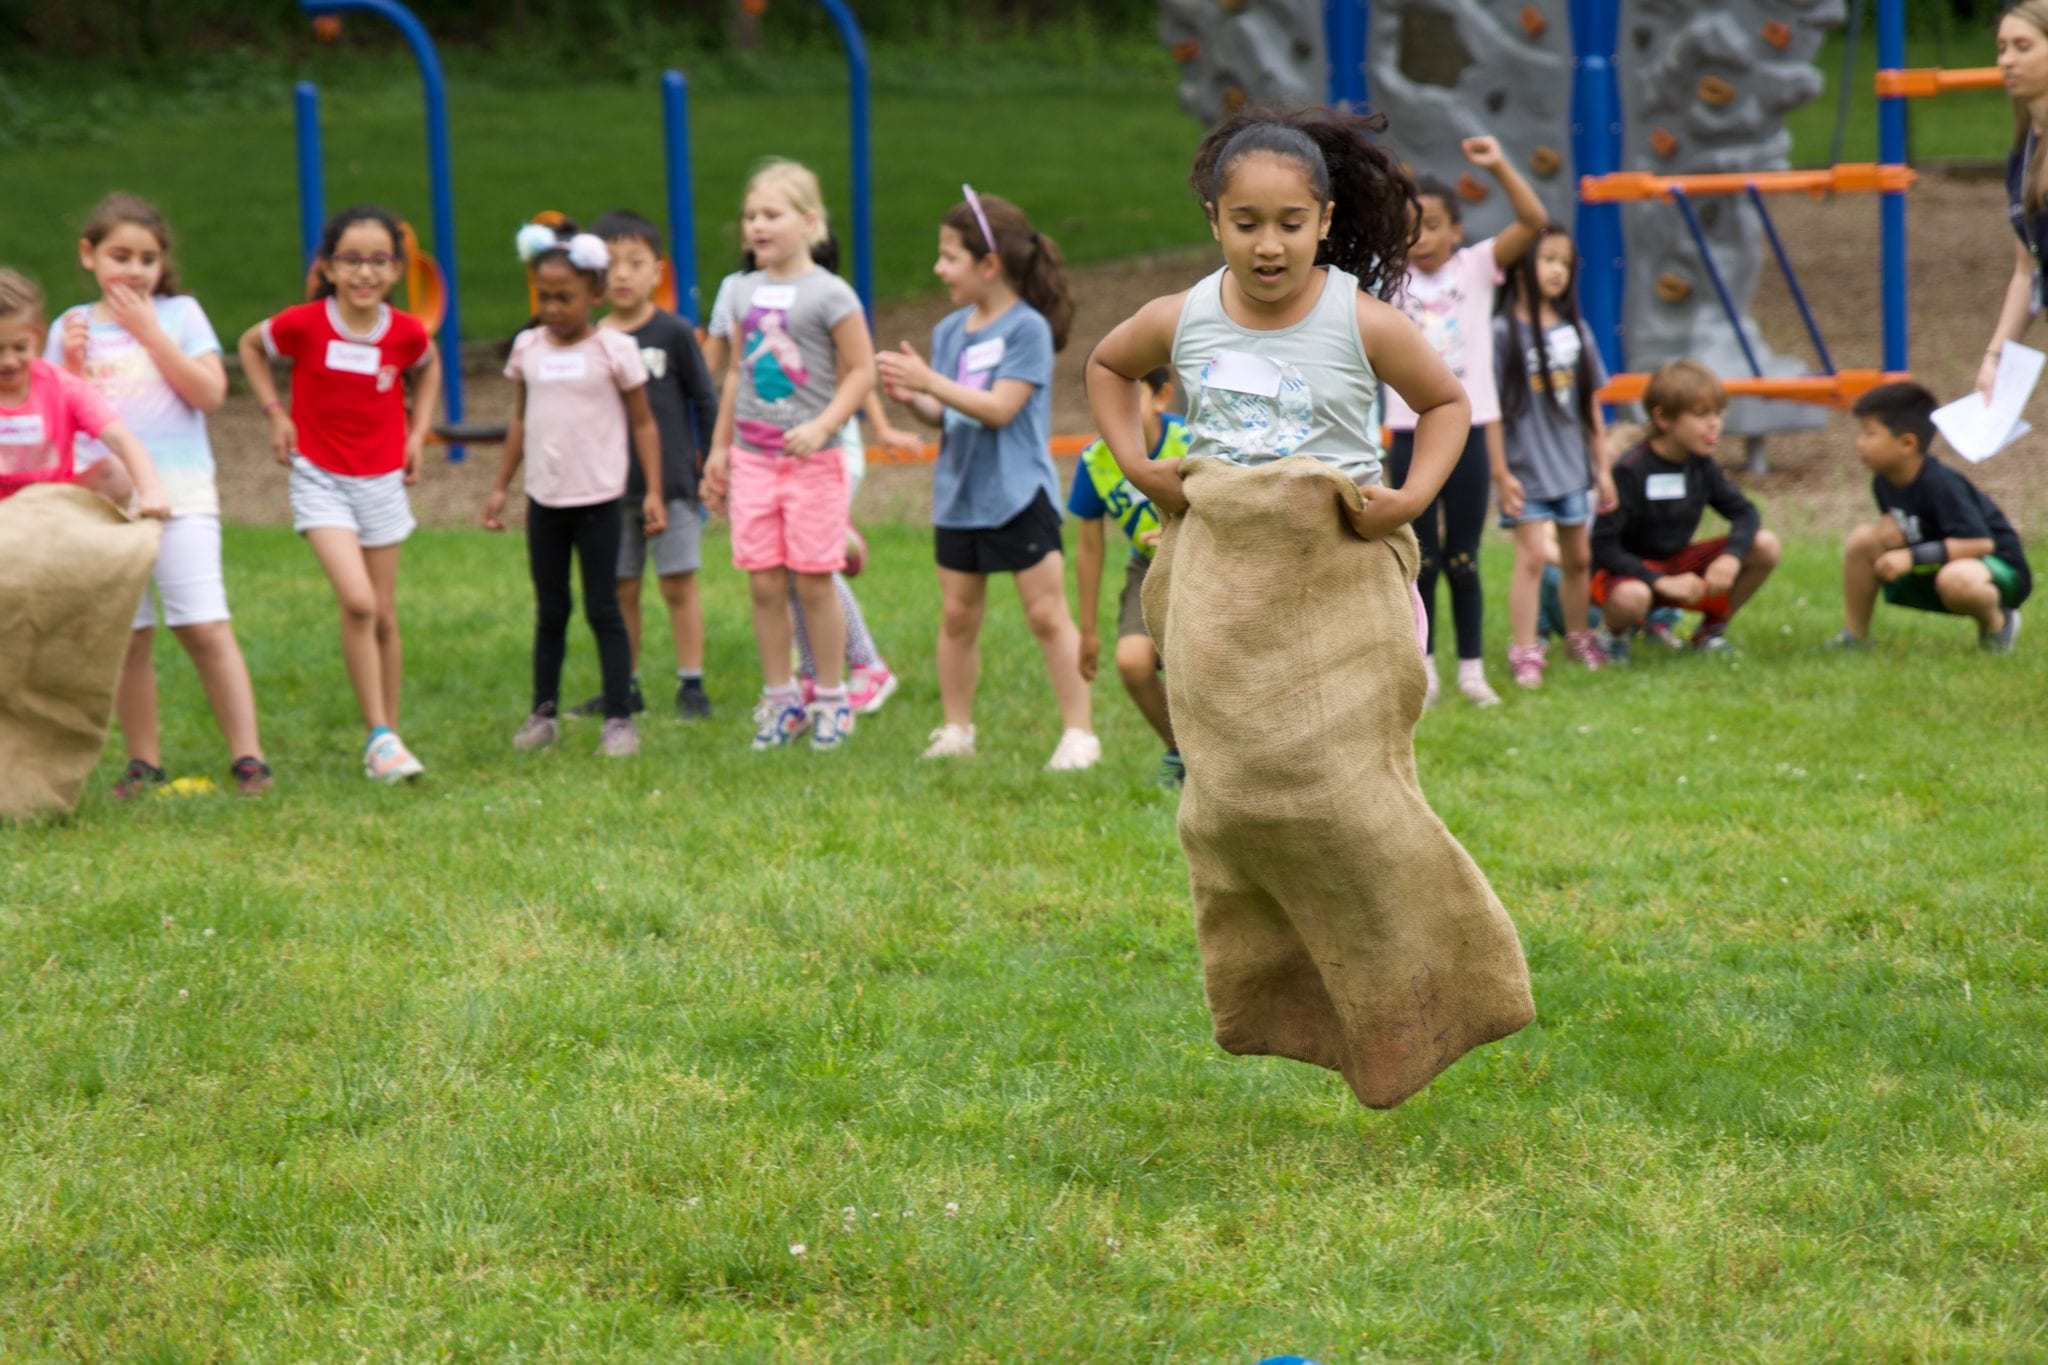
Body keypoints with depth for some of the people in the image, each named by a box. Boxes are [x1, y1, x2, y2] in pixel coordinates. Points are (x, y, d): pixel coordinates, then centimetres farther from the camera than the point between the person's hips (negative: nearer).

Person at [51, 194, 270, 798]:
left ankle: (247, 758, -9)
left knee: (205, 628, -9)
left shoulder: (180, 314, 5)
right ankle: (144, 763, 13)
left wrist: (151, 334, -9)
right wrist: (71, 361, -8)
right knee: (128, 637, 4)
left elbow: (209, 392, -7)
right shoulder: (73, 327, 10)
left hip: (180, 492, -2)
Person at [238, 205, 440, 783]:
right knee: (357, 602, -19)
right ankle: (379, 735, -13)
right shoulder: (304, 324, -14)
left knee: (383, 615, 9)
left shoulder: (406, 333, -7)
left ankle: (387, 739, 21)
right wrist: (276, 413, -2)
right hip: (321, 479, -3)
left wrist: (418, 431, 7)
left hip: (383, 481, 3)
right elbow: (250, 345, 6)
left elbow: (428, 367, 17)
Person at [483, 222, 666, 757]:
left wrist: (653, 492, -7)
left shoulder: (613, 349, -6)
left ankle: (619, 718, 1)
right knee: (550, 612, 11)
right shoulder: (528, 348, 5)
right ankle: (544, 712, 18)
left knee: (602, 610, -2)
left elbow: (644, 424, -2)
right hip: (544, 500, 4)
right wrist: (499, 487, 15)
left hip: (598, 501, -4)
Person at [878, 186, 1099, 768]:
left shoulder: (1028, 329, -12)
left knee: (1047, 614, -4)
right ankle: (955, 730, 23)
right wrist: (912, 399, -8)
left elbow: (999, 409, -21)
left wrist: (929, 381, -23)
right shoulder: (950, 330, 8)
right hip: (959, 496, 7)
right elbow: (945, 415, 12)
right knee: (957, 616, 12)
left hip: (1019, 496, -7)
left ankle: (1079, 732, 0)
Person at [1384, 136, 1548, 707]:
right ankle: (1423, 669, 15)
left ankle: (1472, 669, 15)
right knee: (1421, 560, 5)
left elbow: (1534, 220, -12)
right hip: (1411, 434, 1)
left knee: (1463, 560, 6)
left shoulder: (1476, 267, -1)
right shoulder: (1388, 279, 2)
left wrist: (1500, 167, -24)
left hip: (1467, 429, -1)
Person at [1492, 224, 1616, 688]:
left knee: (1577, 557, 14)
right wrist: (1500, 473, -15)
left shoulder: (1574, 330, 7)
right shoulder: (1503, 332, -10)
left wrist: (1602, 467, 10)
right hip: (1526, 470, -5)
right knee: (1533, 556, -9)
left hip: (1573, 467, 5)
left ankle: (1579, 637, 31)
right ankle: (1525, 652, -6)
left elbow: (1591, 404, 11)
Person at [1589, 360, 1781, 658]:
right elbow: (1603, 546, -23)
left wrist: (1731, 556, -24)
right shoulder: (1629, 471, -22)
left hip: (1677, 564, 6)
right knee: (1631, 597, -44)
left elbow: (1743, 512, -2)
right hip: (1628, 570, -6)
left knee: (1765, 547, -12)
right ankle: (1616, 630, -4)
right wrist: (1662, 582, -32)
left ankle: (1711, 629, 8)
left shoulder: (1700, 465, -2)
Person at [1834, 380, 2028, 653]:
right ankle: (1854, 637, 1)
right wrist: (1893, 531, -17)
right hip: (1930, 570, 8)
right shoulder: (1883, 483, -2)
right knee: (1863, 538, -9)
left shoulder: (1940, 485, -27)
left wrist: (1912, 557, -35)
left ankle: (1996, 623, -8)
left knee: (1956, 580, -43)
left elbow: (1980, 543, -32)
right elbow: (1893, 530, 10)